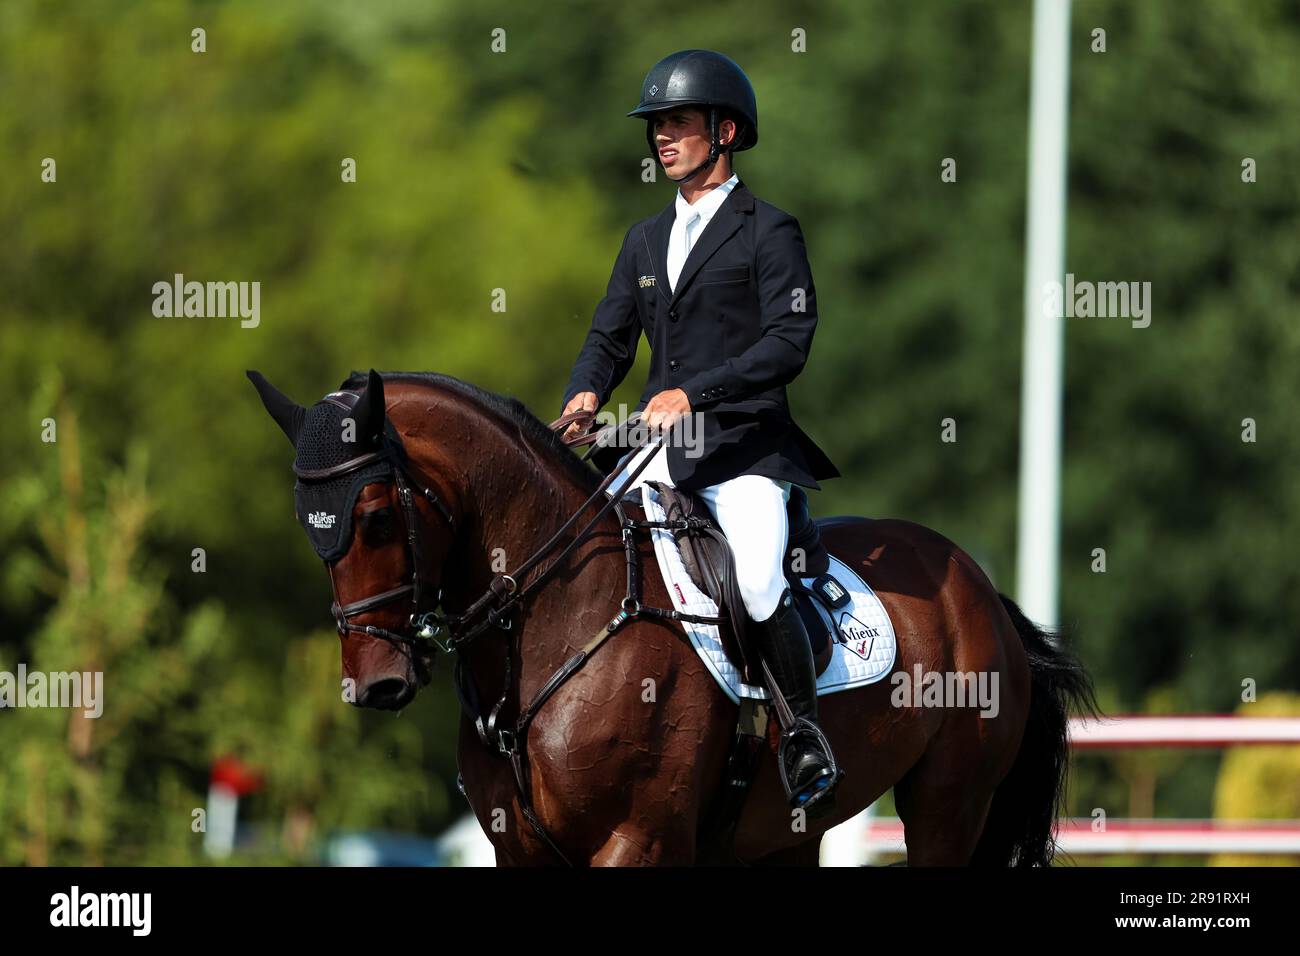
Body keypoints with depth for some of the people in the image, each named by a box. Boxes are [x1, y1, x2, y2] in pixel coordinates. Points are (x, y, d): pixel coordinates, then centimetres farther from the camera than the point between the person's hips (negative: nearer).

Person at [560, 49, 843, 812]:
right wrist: (587, 394, -2)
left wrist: (693, 393, -22)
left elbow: (789, 342, -13)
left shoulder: (768, 233, -2)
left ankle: (808, 738, -9)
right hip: (664, 450, 7)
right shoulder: (646, 240, 20)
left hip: (747, 449, -7)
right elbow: (611, 336, 22)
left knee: (759, 589, -27)